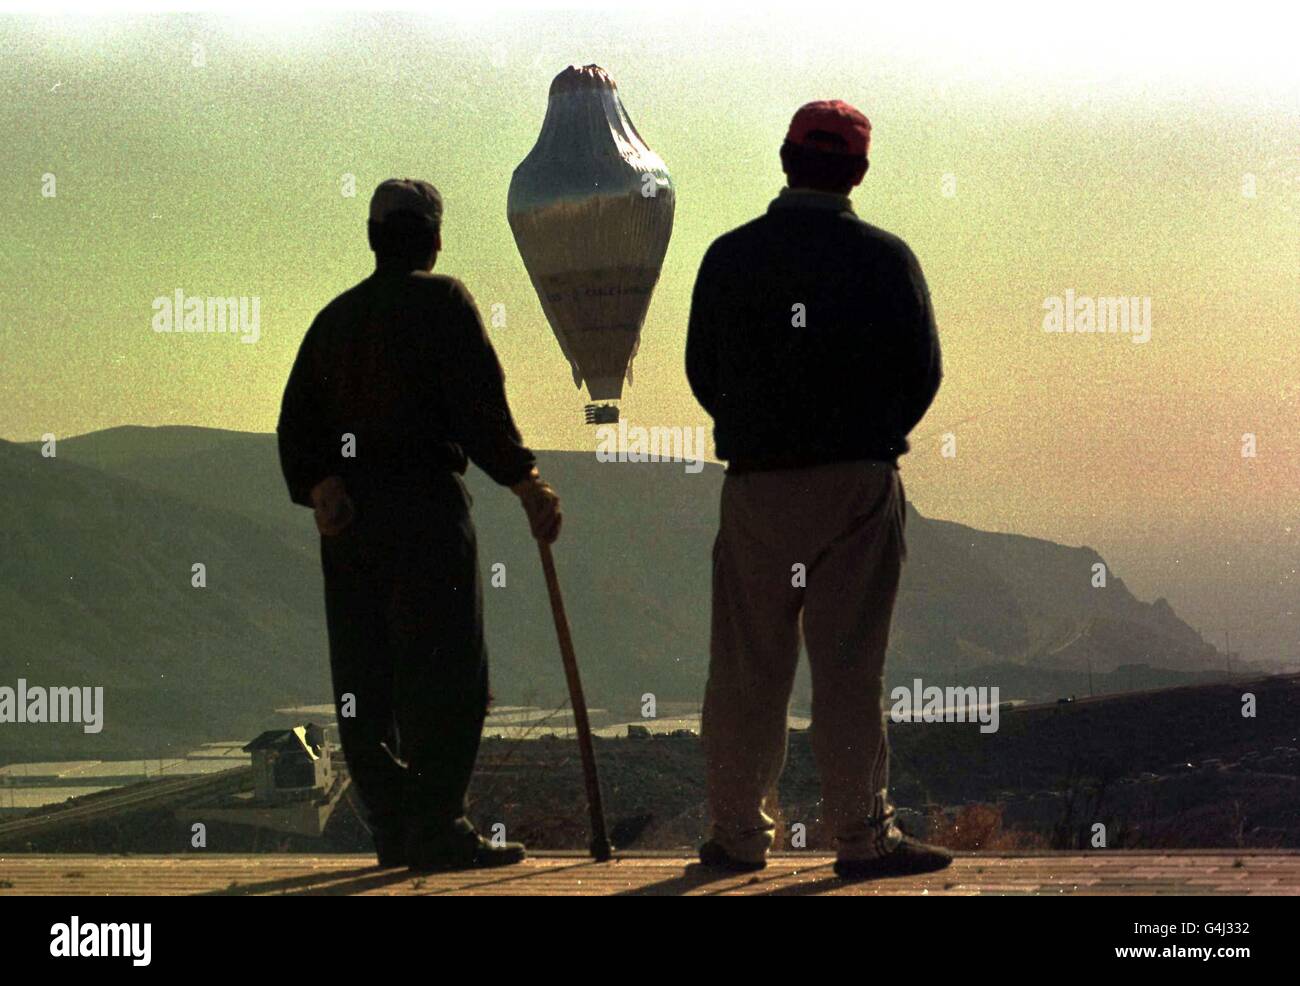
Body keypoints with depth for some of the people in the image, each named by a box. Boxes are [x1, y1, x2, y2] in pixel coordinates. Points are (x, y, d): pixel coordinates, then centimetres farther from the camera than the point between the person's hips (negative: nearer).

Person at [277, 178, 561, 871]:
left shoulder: (337, 316, 16)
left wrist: (319, 486, -3)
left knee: (365, 676, 9)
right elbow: (477, 403, -11)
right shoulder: (442, 301, -2)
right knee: (446, 673, -5)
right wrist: (525, 480, -7)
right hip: (426, 503, -6)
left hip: (347, 513, 6)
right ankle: (436, 827, -10)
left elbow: (298, 417, 7)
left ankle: (392, 824, 11)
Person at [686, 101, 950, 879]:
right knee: (851, 663, 0)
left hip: (757, 485, 1)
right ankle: (863, 834, 0)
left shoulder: (729, 258, 1)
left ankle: (738, 832, 11)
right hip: (860, 485, -1)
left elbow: (702, 372, 6)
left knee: (747, 664, 7)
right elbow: (922, 371, 0)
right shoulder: (885, 258, -4)